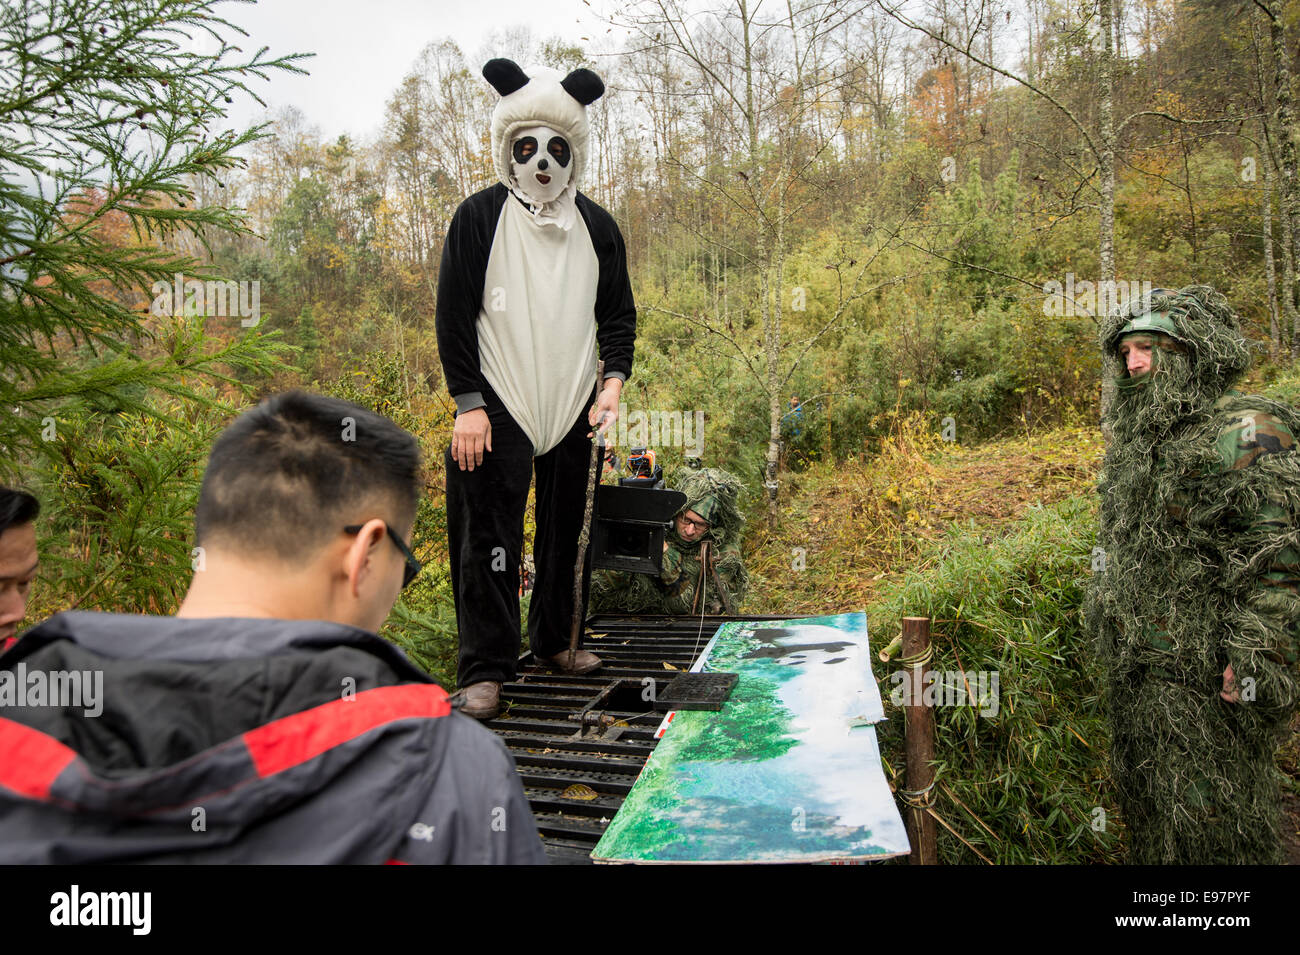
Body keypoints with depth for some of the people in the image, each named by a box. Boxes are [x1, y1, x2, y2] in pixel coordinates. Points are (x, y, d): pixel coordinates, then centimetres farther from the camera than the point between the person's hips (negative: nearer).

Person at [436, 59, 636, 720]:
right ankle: (484, 671, 4)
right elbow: (453, 317, -2)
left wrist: (613, 380, -1)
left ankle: (554, 642, 28)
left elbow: (618, 315, 15)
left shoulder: (596, 227, 11)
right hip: (498, 409, -3)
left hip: (574, 410, 4)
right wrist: (469, 403, -10)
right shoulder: (480, 217, 1)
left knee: (567, 530, 11)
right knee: (488, 538, -5)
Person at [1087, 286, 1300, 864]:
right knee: (1142, 793, 21)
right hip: (1133, 665, 9)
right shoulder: (1137, 437, 13)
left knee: (1208, 815, 3)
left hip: (1202, 674, -9)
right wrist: (1108, 613, 22)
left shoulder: (1246, 433, -16)